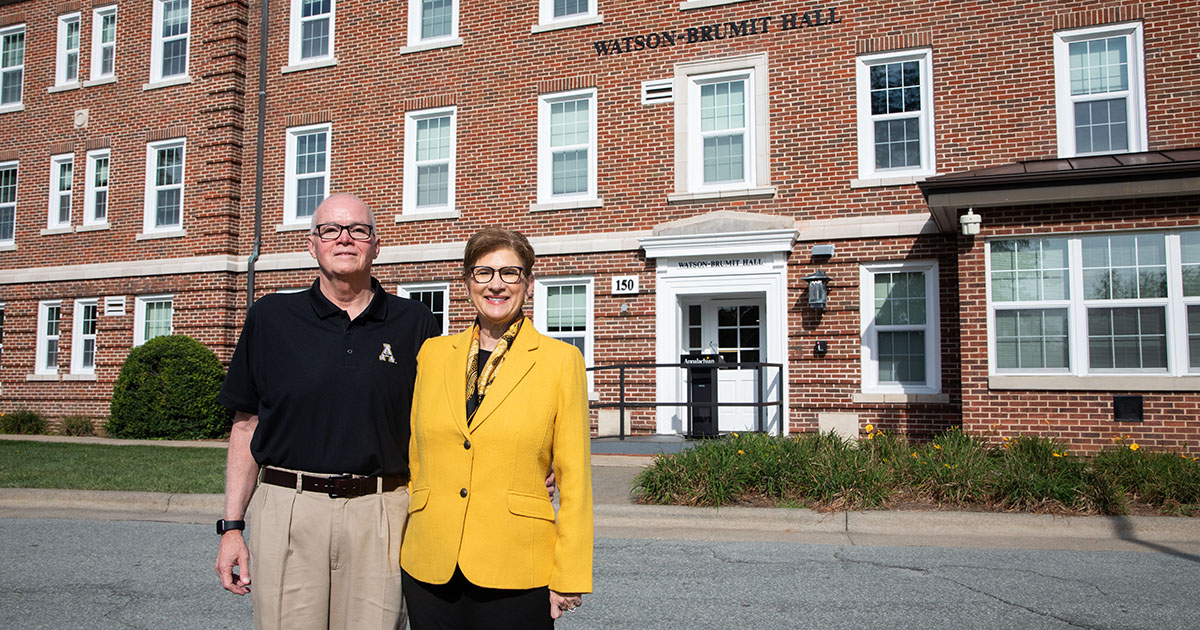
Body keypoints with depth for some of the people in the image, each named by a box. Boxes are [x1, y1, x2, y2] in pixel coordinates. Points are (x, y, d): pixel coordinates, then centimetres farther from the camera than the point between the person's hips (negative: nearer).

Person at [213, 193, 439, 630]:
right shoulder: (271, 317, 6)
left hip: (381, 513, 0)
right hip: (286, 511, 0)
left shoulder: (414, 323, 5)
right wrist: (231, 525, 4)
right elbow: (246, 426, 8)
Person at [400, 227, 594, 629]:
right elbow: (415, 456, 13)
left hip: (514, 573, -3)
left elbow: (574, 478, -3)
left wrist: (569, 576, -5)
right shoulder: (433, 353, 7)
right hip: (430, 565, 3)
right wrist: (402, 538, 10)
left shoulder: (561, 360, -3)